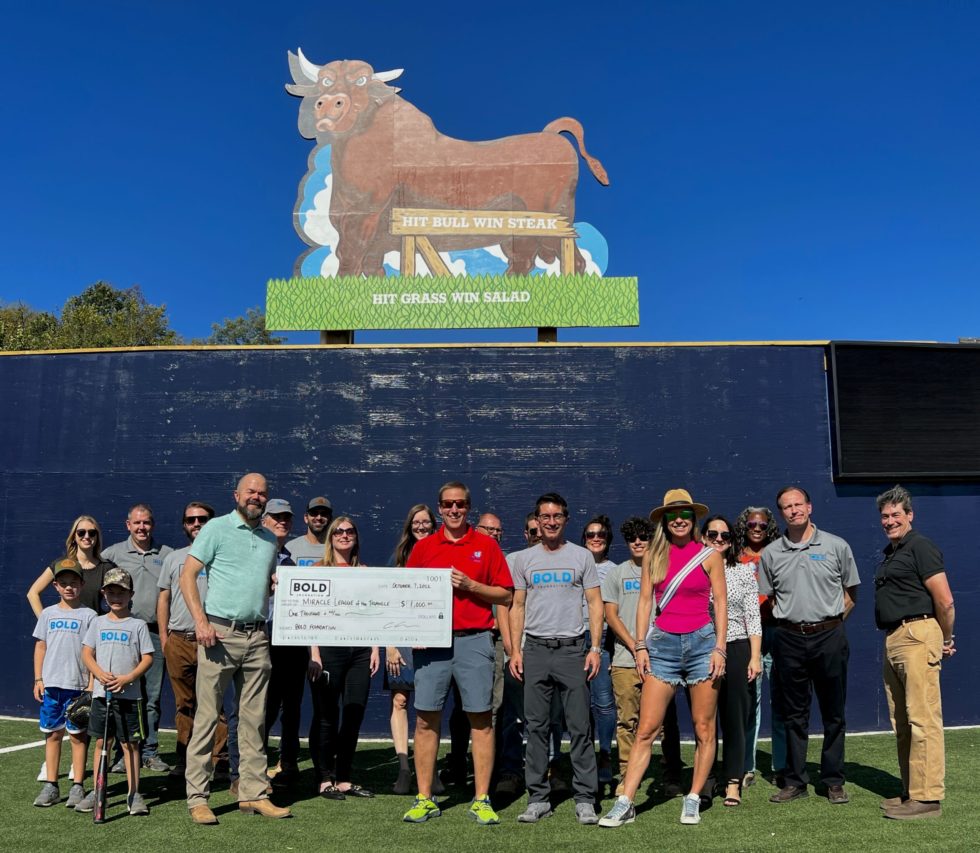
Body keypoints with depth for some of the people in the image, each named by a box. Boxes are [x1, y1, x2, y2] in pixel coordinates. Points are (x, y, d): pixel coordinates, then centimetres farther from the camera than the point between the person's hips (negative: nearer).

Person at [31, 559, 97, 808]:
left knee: (77, 735, 2)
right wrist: (38, 679, 5)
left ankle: (77, 786, 10)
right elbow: (40, 647, 12)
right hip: (51, 684, 3)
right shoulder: (48, 614, 8)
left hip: (78, 685, -3)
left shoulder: (88, 615, -1)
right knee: (52, 734, 8)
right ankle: (51, 785, 17)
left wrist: (92, 684, -6)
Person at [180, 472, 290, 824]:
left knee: (254, 719, 8)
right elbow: (187, 575, -5)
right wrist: (200, 620, -15)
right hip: (220, 633, -5)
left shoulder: (270, 539, 16)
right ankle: (197, 798, 6)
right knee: (207, 716, -2)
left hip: (257, 636, 5)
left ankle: (253, 793, 16)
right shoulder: (217, 528, 0)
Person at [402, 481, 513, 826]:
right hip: (431, 642, 2)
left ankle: (481, 800, 10)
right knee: (426, 719, 4)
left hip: (474, 639, -1)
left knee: (481, 719, 1)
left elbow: (505, 595, 4)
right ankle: (424, 798, 15)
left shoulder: (486, 545, 5)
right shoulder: (422, 547, 10)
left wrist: (471, 585, -10)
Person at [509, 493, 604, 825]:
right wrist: (515, 650, 2)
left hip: (572, 649, -2)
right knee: (536, 726, 6)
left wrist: (595, 648, -5)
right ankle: (538, 798, 15)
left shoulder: (582, 556, 5)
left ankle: (584, 800, 8)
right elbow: (517, 607, 10)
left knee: (579, 726, -1)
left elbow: (595, 604, 4)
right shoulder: (523, 559, 9)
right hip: (535, 649, 2)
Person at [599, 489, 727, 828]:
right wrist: (640, 646, 1)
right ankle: (624, 803, 0)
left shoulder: (709, 555, 2)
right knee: (646, 729, -2)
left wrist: (719, 648, -6)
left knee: (704, 729, 5)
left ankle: (693, 800, 18)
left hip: (701, 641, -1)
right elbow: (645, 601, 8)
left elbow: (720, 603, 2)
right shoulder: (653, 556, 8)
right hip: (662, 643, 1)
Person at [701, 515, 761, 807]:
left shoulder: (743, 571, 8)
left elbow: (753, 617, 5)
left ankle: (733, 782, 8)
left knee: (734, 717, 0)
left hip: (736, 649, 0)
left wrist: (755, 657, -2)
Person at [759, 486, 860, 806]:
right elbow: (768, 597, 15)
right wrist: (790, 620, 7)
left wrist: (831, 622, 3)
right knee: (794, 714, 7)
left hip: (829, 637, -1)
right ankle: (795, 781, 16)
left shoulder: (836, 546, 1)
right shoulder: (771, 554, 5)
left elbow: (850, 591, 10)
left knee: (833, 714, 6)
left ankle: (834, 782, 17)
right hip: (789, 639, 1)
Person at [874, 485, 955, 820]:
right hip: (892, 641, 10)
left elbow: (945, 601, -12)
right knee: (901, 722, 13)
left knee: (922, 719, -7)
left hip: (917, 638, -10)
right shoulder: (889, 553, 20)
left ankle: (928, 798, -3)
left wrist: (945, 640, -3)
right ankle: (912, 791, 22)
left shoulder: (921, 547, -8)